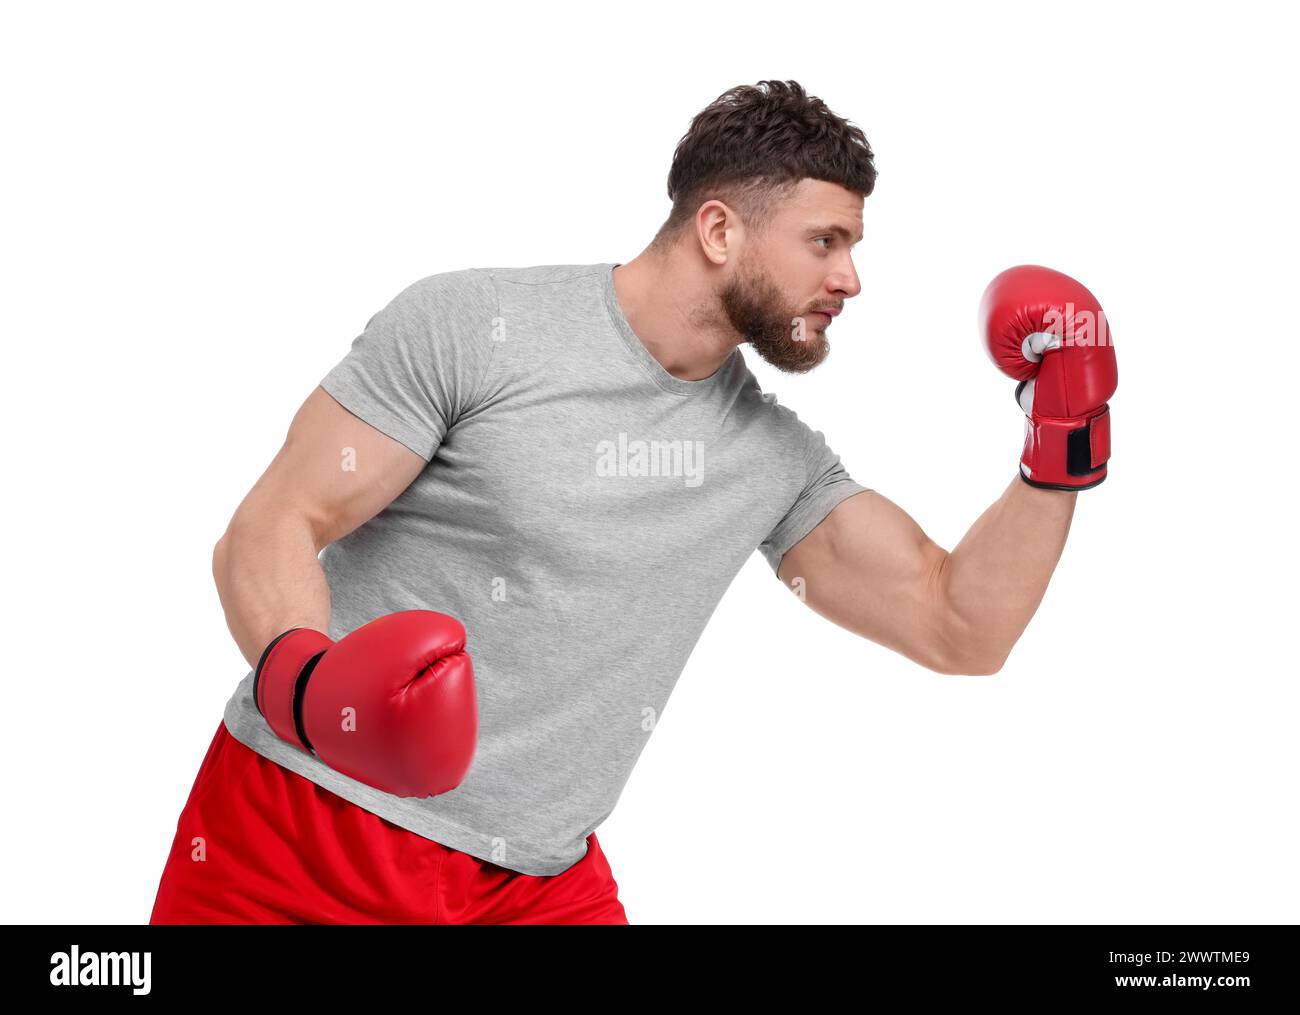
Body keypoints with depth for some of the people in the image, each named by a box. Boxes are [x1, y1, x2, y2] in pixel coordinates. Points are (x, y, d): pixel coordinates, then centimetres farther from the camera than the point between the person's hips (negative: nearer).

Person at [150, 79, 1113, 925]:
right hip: (302, 833, -4)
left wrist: (1061, 443, -7)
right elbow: (270, 534, -11)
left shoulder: (777, 458, 5)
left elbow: (960, 629, 5)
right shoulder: (471, 326, -10)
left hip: (538, 880, 4)